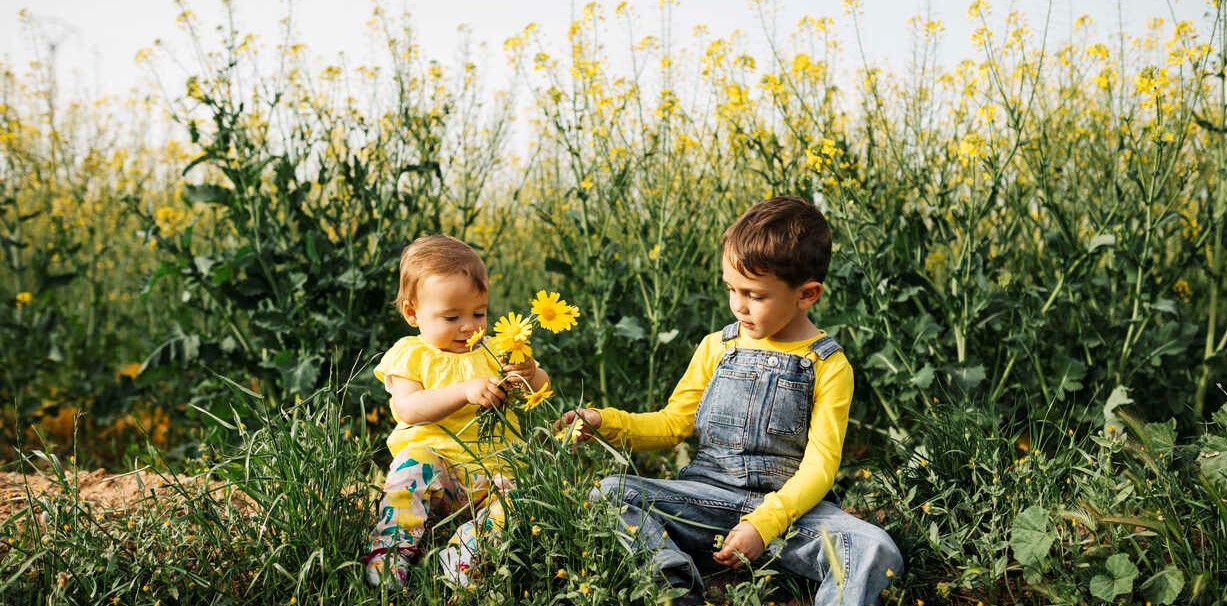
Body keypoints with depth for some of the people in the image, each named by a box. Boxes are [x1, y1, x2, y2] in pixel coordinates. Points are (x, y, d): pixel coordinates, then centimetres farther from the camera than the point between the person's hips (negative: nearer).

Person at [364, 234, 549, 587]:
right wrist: (466, 391, -27)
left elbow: (541, 391, 9)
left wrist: (530, 376, -16)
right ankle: (391, 548, -29)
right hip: (437, 469, -2)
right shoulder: (410, 356, 4)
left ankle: (461, 553, -33)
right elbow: (408, 409, -14)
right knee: (415, 460, -33)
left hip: (492, 473, 3)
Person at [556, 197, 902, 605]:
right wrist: (607, 422, -1)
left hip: (790, 505, -3)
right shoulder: (717, 348, 10)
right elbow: (673, 423, 17)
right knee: (611, 493, -22)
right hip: (708, 496, 3)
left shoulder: (829, 366, 0)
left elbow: (820, 464, -7)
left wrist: (764, 525, -22)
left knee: (877, 551, -31)